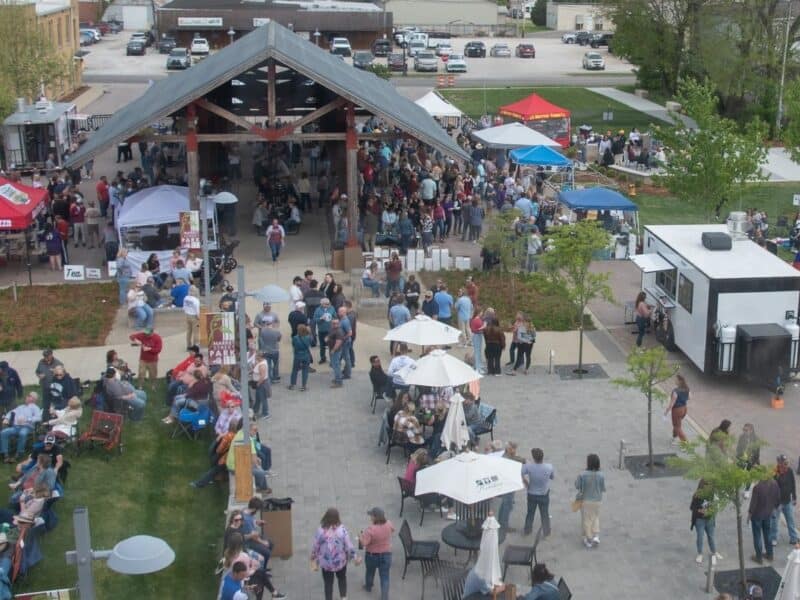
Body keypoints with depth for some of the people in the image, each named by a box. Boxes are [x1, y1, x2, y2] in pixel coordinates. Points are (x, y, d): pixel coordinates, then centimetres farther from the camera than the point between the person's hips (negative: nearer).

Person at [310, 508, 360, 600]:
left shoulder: (320, 530, -16)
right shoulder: (342, 529, -18)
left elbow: (315, 547, -7)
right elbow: (349, 546, -13)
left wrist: (313, 559, 8)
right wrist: (355, 557, 2)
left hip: (326, 562, 0)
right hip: (340, 561, 1)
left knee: (328, 584, 15)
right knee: (342, 579, 28)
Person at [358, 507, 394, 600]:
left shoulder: (371, 529, -30)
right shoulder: (389, 524, -14)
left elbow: (364, 543, -29)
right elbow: (393, 530, 9)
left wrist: (360, 536, -10)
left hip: (372, 555, -2)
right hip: (386, 554, 2)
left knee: (370, 572, 27)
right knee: (385, 577, 9)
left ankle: (368, 587, 51)